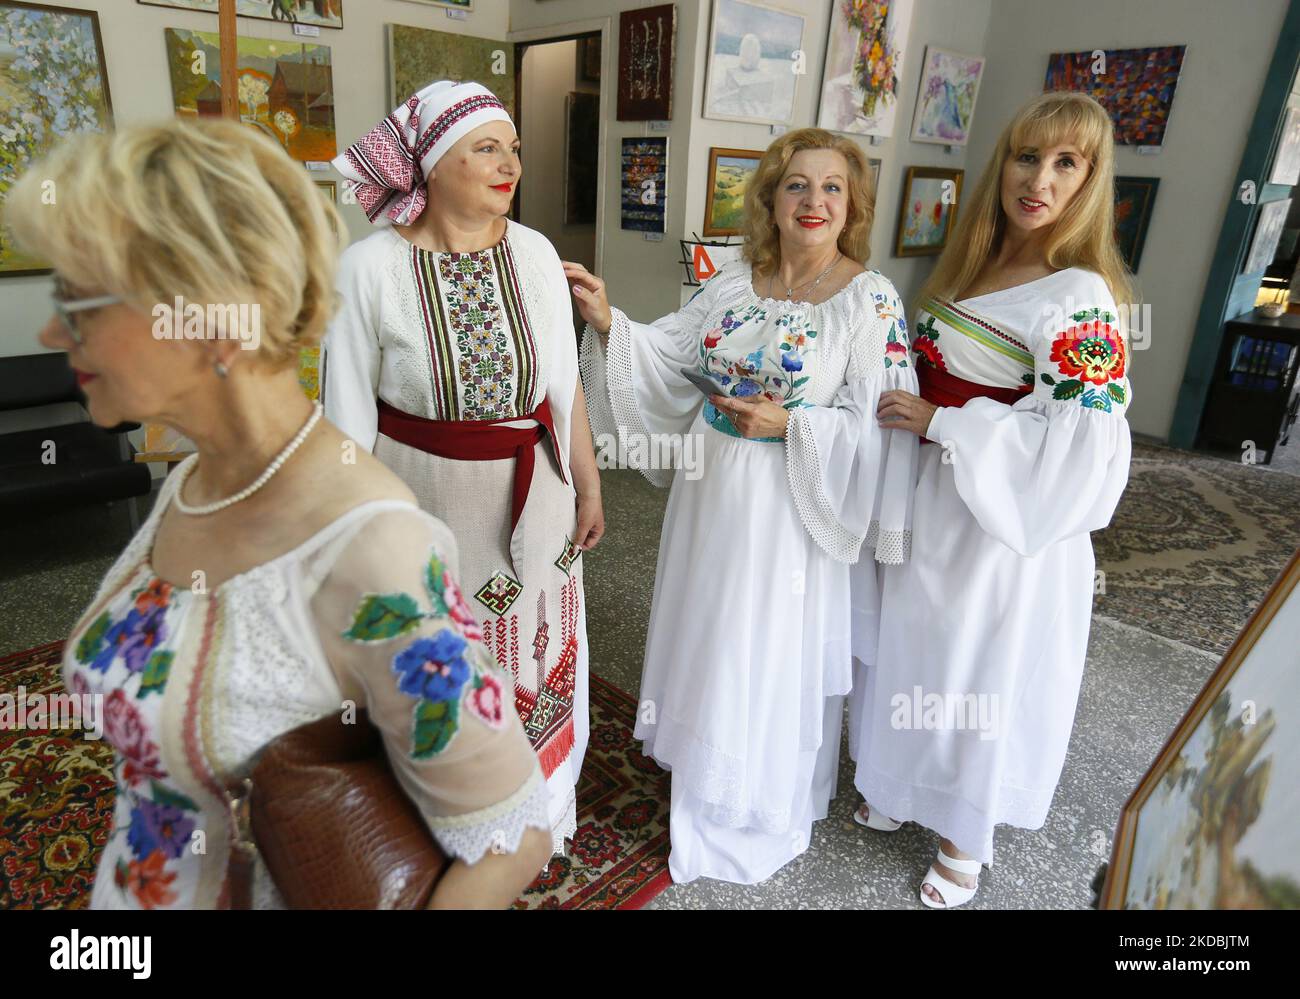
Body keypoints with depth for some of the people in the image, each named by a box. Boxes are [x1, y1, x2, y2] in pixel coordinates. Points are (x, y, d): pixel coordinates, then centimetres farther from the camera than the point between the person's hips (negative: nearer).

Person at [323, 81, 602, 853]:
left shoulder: (535, 253, -5)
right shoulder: (371, 268, -14)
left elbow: (566, 385, 2)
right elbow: (349, 420, -9)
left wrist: (589, 487, 6)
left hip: (533, 505, 3)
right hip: (428, 510, -2)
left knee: (534, 659, 19)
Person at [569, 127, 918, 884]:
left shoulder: (873, 300, -12)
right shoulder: (733, 284, 2)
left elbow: (878, 425, -14)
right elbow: (668, 358, 4)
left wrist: (789, 425, -23)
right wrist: (607, 322, -10)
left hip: (792, 509, -5)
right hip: (713, 493, 5)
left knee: (776, 658, 11)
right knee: (710, 639, 20)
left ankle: (767, 812, 39)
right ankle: (710, 785, 48)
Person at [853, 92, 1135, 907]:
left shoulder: (1076, 298, -18)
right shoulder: (974, 266, 6)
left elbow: (1077, 442, -26)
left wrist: (939, 423, -22)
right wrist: (908, 409, 2)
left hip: (1006, 521, -7)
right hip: (933, 504, 8)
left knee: (983, 671, 10)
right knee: (917, 651, 20)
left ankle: (967, 835, 35)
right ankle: (903, 788, 44)